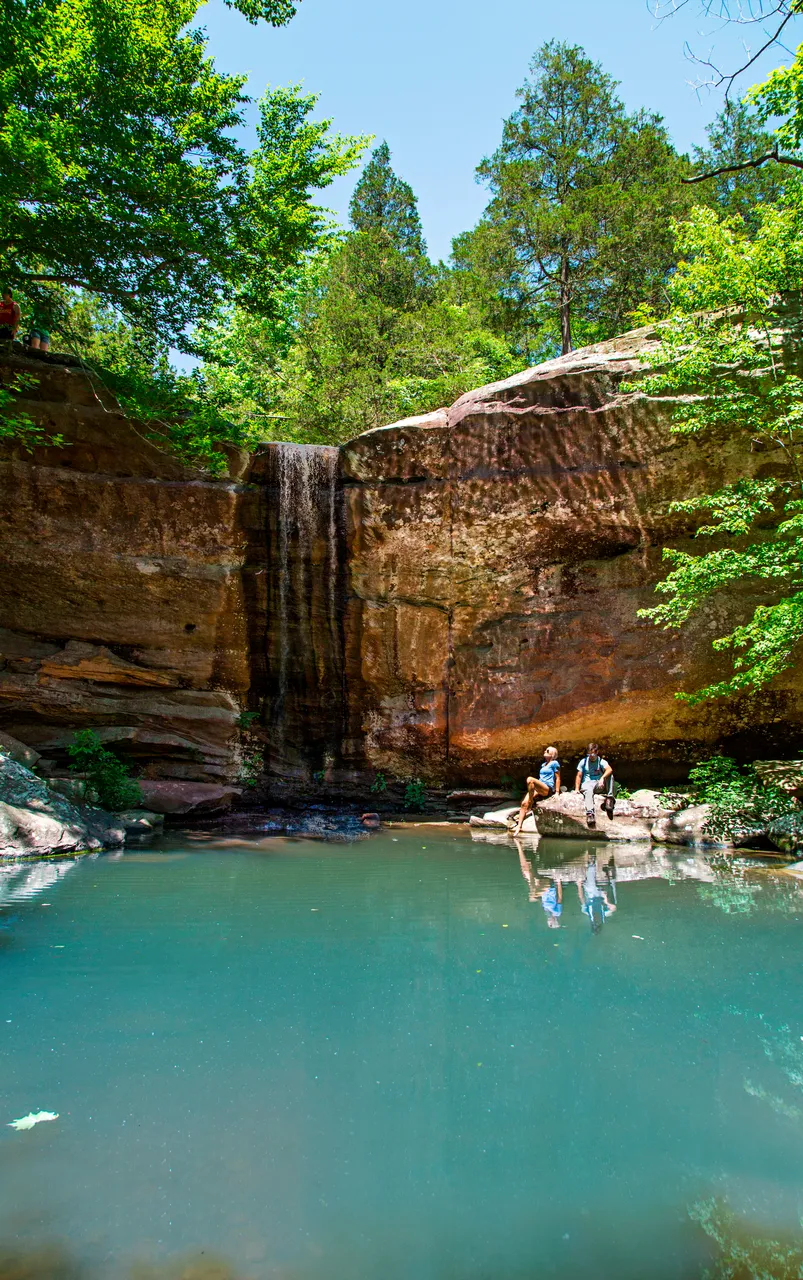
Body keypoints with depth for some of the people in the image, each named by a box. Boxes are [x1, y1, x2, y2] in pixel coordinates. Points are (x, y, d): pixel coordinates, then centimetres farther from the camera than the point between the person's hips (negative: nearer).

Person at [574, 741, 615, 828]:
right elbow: (579, 776, 9)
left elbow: (609, 769, -19)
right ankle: (589, 813, -59)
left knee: (609, 775, -25)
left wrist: (602, 778, -38)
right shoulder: (583, 762, 10)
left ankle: (610, 798, -28)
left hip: (599, 785, 1)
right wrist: (577, 789, -5)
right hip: (586, 784, -1)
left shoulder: (601, 761, 3)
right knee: (589, 791, -39)